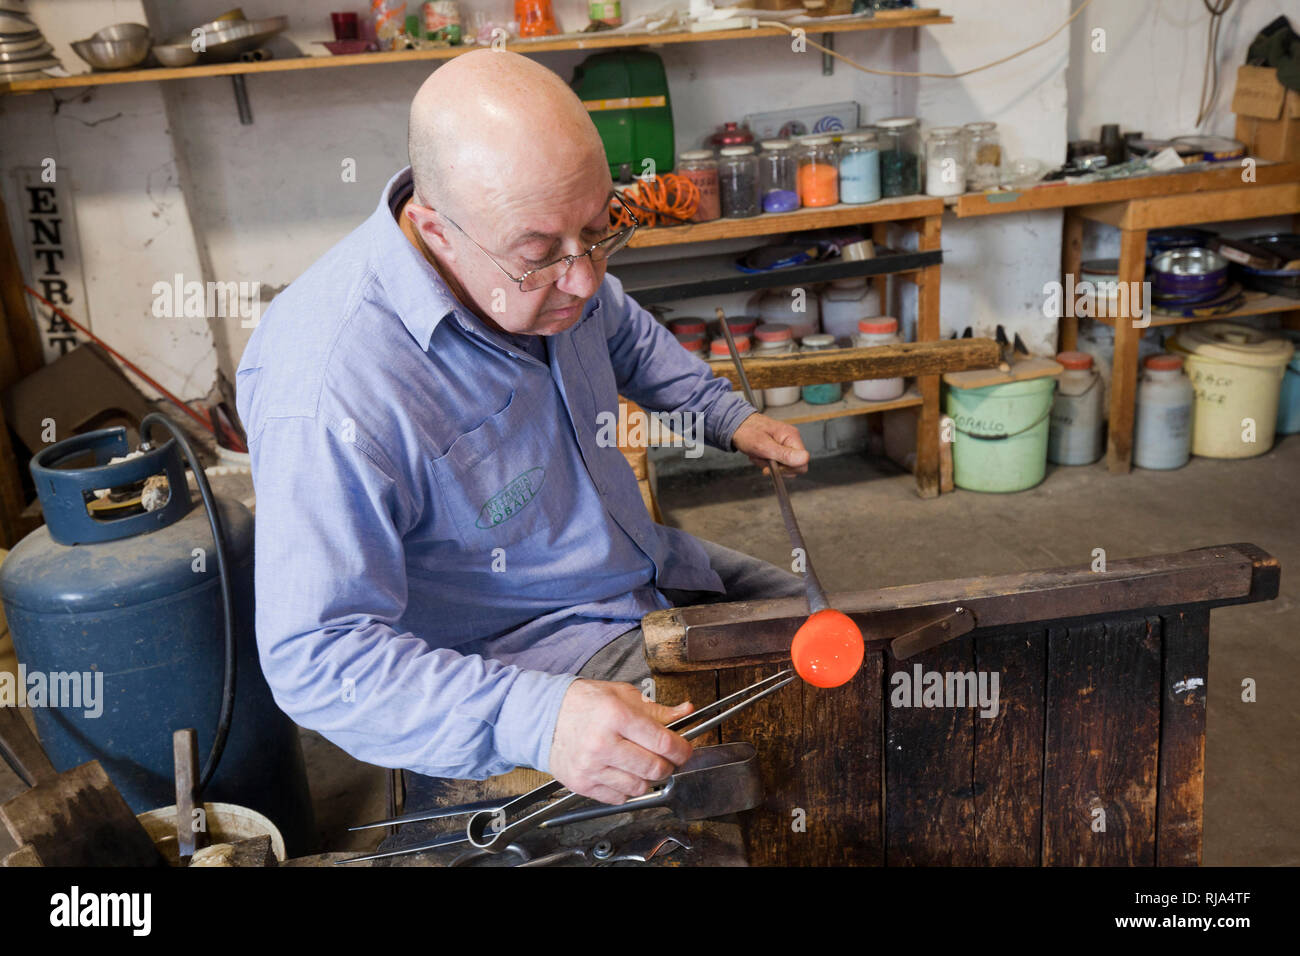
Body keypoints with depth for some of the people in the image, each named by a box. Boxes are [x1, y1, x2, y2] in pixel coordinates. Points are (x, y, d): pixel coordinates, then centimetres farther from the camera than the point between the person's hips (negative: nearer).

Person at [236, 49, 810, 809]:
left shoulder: (541, 257, -10)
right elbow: (316, 658, -33)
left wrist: (727, 414, 8)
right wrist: (534, 719, -44)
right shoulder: (333, 394, -36)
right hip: (525, 656, -8)